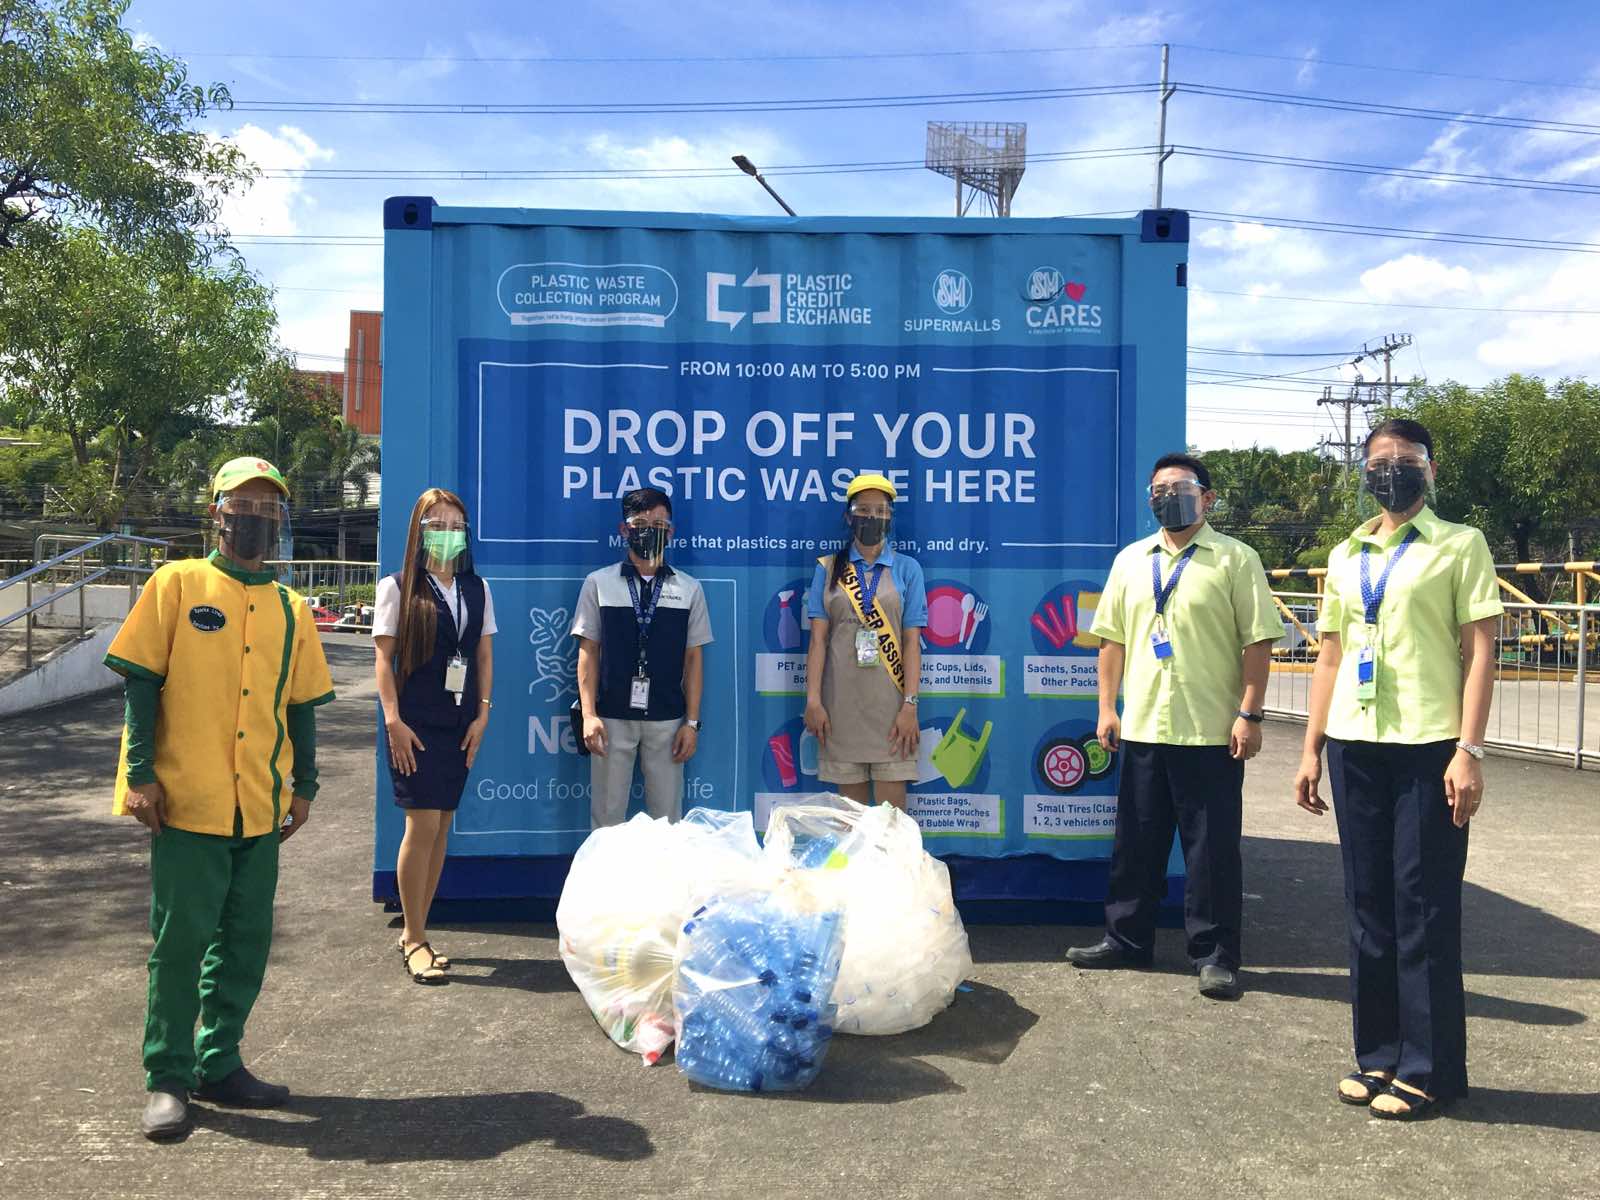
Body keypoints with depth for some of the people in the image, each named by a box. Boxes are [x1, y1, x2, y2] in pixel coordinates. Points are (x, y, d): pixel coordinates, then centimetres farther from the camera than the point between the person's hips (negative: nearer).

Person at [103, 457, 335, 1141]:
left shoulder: (291, 610, 11)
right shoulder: (177, 585, 0)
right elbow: (140, 682, -3)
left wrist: (303, 787, 12)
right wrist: (141, 774, -9)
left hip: (260, 808, 4)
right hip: (186, 803, -4)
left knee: (246, 942, 9)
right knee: (179, 941, 2)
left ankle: (219, 1065, 24)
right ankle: (167, 1079, 16)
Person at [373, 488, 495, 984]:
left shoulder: (477, 589, 10)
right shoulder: (397, 587, -1)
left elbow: (484, 655, 11)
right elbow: (384, 657, -5)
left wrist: (482, 715, 3)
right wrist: (393, 721, -12)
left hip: (460, 723, 5)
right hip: (414, 722, -4)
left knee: (440, 827, 7)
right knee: (423, 823, -9)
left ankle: (413, 933, 17)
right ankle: (415, 940, 3)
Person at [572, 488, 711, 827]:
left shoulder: (689, 588, 5)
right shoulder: (599, 583, 2)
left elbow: (694, 658, 6)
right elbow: (588, 651, 2)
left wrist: (692, 722, 1)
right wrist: (589, 714, -5)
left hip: (667, 721, 1)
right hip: (612, 719, -1)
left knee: (667, 816, 7)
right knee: (607, 815, 5)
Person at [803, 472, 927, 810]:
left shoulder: (906, 568, 5)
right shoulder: (829, 568, 8)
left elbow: (911, 642, 0)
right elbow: (818, 638, 3)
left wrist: (910, 705, -8)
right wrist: (813, 700, -6)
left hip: (889, 702, -1)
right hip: (842, 702, 1)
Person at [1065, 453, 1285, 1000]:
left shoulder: (1235, 559, -1)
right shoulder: (1131, 560, 12)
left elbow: (1258, 642, -5)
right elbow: (1112, 639, 13)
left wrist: (1249, 714, -12)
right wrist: (1107, 708, 6)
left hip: (1211, 732, -4)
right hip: (1141, 729, 5)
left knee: (1212, 848, 2)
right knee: (1135, 842, 13)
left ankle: (1215, 956, 14)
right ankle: (1126, 940, 26)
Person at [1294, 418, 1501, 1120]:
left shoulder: (1459, 546, 2)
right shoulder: (1345, 556, 15)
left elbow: (1479, 651, -4)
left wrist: (1468, 751, -13)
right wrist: (1311, 751, 11)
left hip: (1428, 748, -5)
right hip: (1354, 748, 5)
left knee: (1424, 909, 0)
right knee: (1367, 905, 9)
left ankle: (1429, 1069, 11)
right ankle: (1379, 1055, 20)